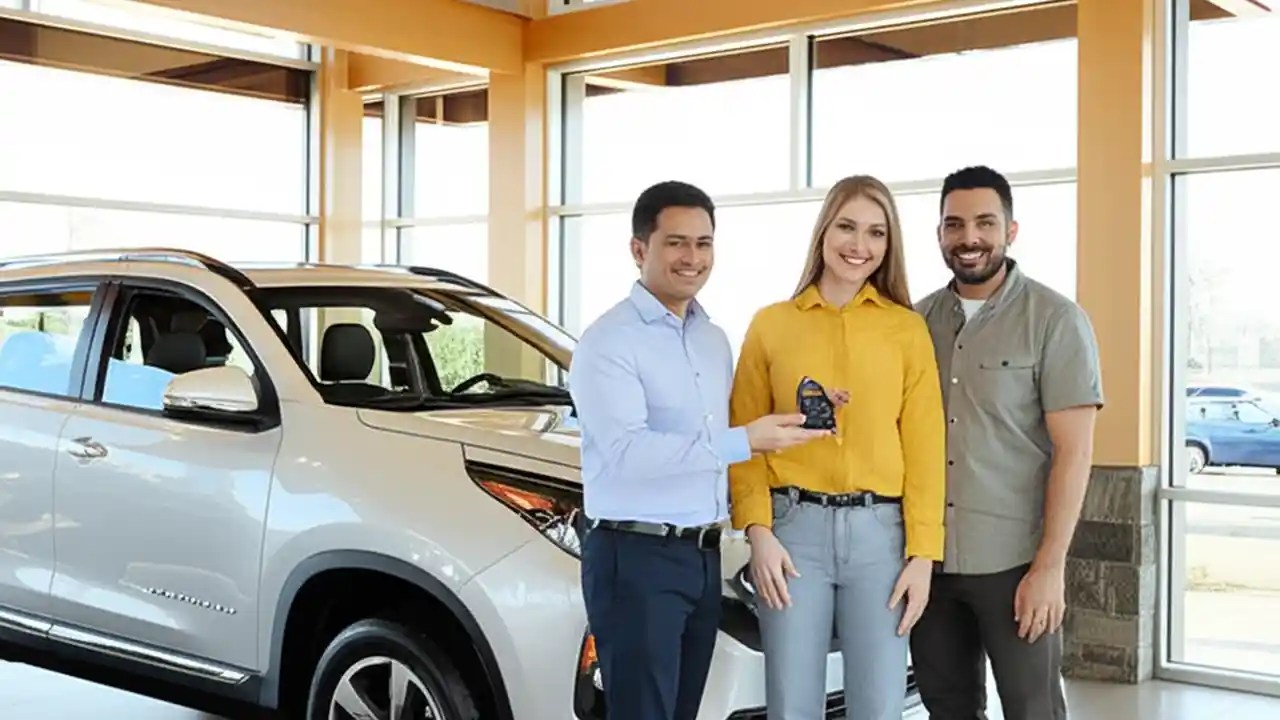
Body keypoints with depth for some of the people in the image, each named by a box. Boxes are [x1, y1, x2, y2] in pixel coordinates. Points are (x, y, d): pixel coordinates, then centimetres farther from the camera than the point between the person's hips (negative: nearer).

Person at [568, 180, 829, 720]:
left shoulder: (715, 340, 14)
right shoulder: (609, 341, -12)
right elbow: (625, 451, -23)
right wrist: (744, 442, -23)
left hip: (703, 555, 8)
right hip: (635, 557, -8)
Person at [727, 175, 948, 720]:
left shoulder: (908, 329, 6)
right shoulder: (770, 324, 5)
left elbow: (923, 447, 3)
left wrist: (922, 552, -3)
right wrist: (758, 531, -7)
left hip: (879, 529, 1)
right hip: (793, 526, 0)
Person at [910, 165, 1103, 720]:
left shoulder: (1055, 321, -5)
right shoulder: (918, 322, 7)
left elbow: (1073, 451, -9)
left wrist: (1049, 566, -15)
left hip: (1014, 563, -4)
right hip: (929, 558, 4)